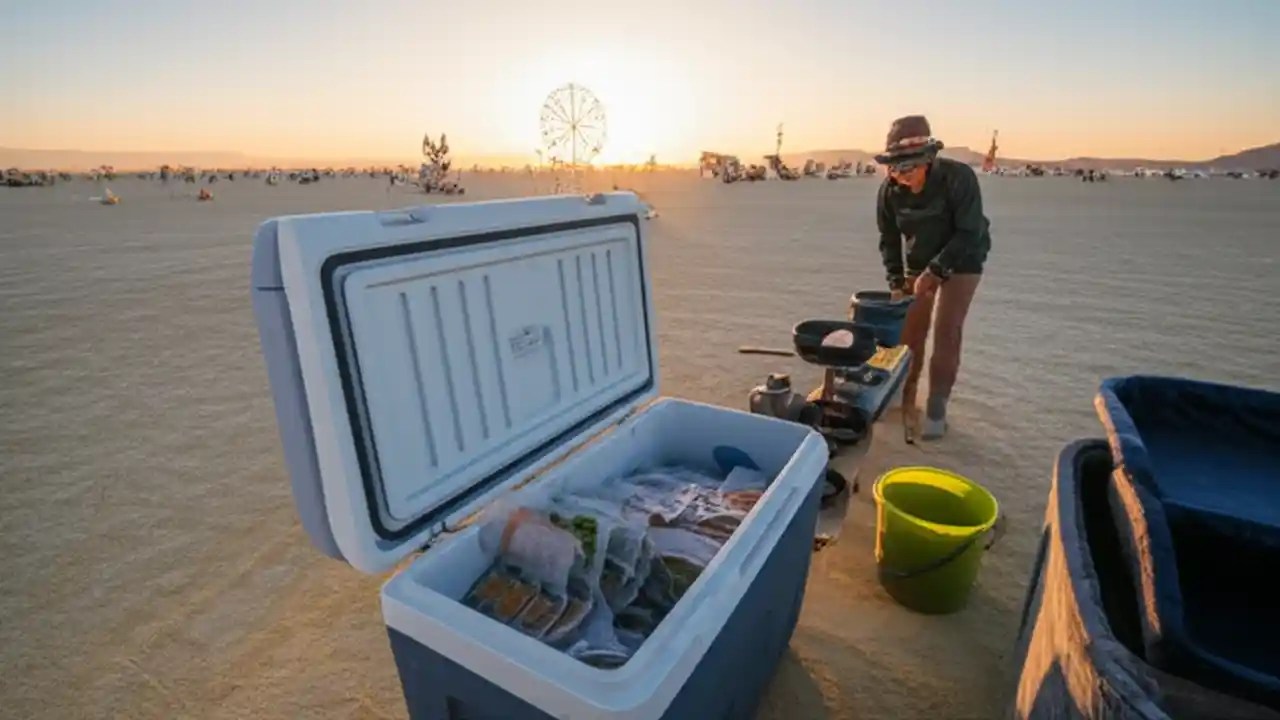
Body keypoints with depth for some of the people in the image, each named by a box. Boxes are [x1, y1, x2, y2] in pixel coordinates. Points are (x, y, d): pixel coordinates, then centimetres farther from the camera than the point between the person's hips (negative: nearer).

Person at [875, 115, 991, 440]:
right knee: (909, 332, 1)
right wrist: (896, 282, -10)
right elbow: (889, 238, -4)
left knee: (946, 333, -11)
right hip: (919, 264, 4)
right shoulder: (890, 189, -16)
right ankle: (905, 400, 17)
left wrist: (935, 271, -31)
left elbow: (969, 234, -25)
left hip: (961, 261, -4)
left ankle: (937, 410, -2)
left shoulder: (958, 178, -27)